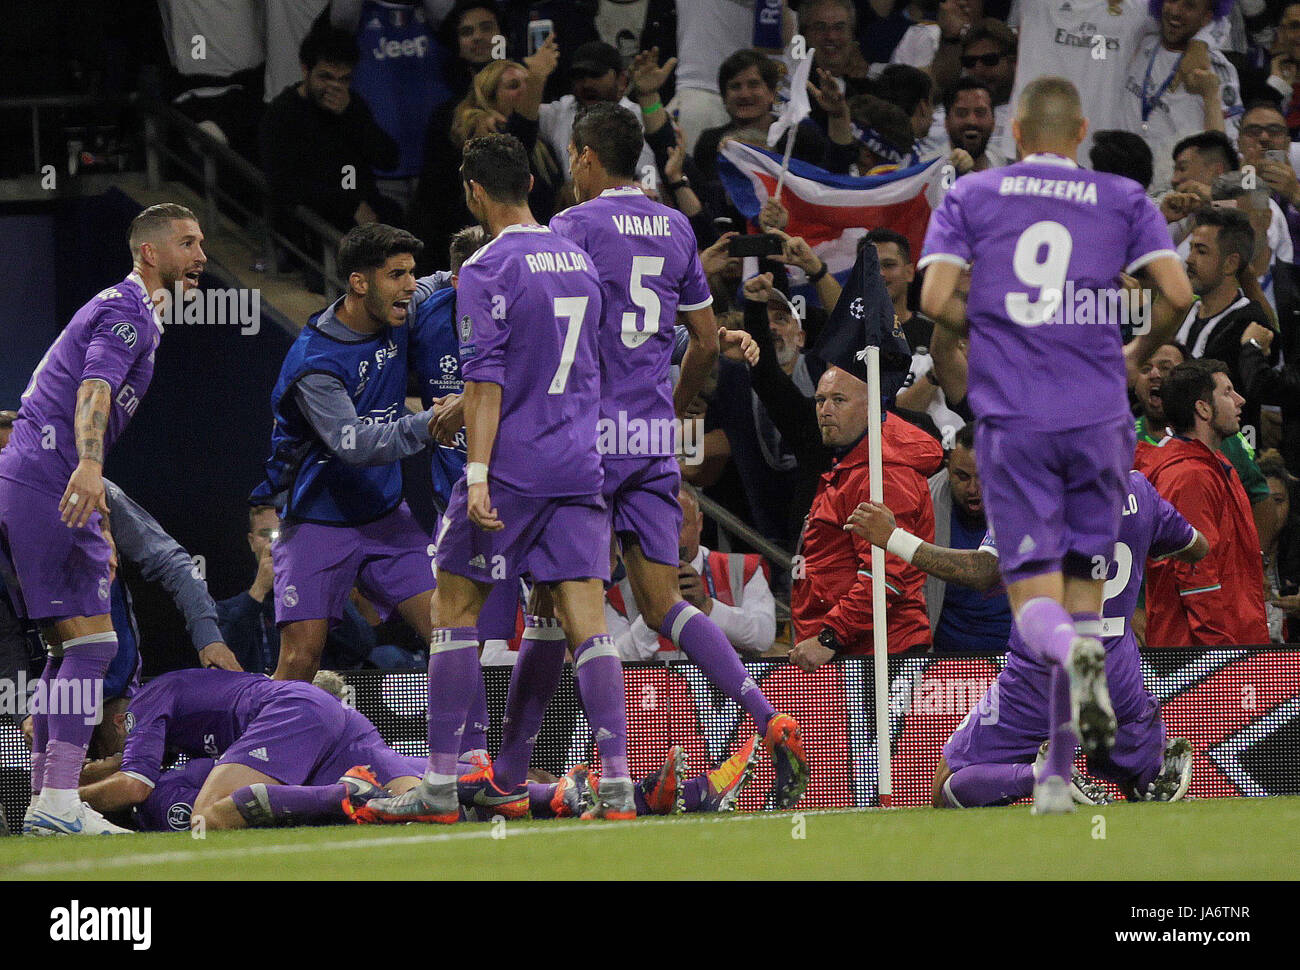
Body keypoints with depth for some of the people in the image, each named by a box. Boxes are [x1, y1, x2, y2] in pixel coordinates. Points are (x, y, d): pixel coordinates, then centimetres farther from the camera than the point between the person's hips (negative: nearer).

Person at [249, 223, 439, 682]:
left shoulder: (398, 318, -1)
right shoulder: (312, 362, -22)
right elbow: (353, 444, -34)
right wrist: (426, 425, -45)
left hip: (385, 517, 6)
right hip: (316, 520, -6)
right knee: (299, 660, -12)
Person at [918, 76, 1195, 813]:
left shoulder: (969, 197, 8)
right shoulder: (1122, 200, 8)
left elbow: (936, 300, -4)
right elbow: (1178, 294, -2)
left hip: (1011, 420, -1)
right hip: (1097, 416, 1)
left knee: (1035, 600, -2)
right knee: (1084, 591, 11)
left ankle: (1075, 651, -38)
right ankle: (1059, 774, 9)